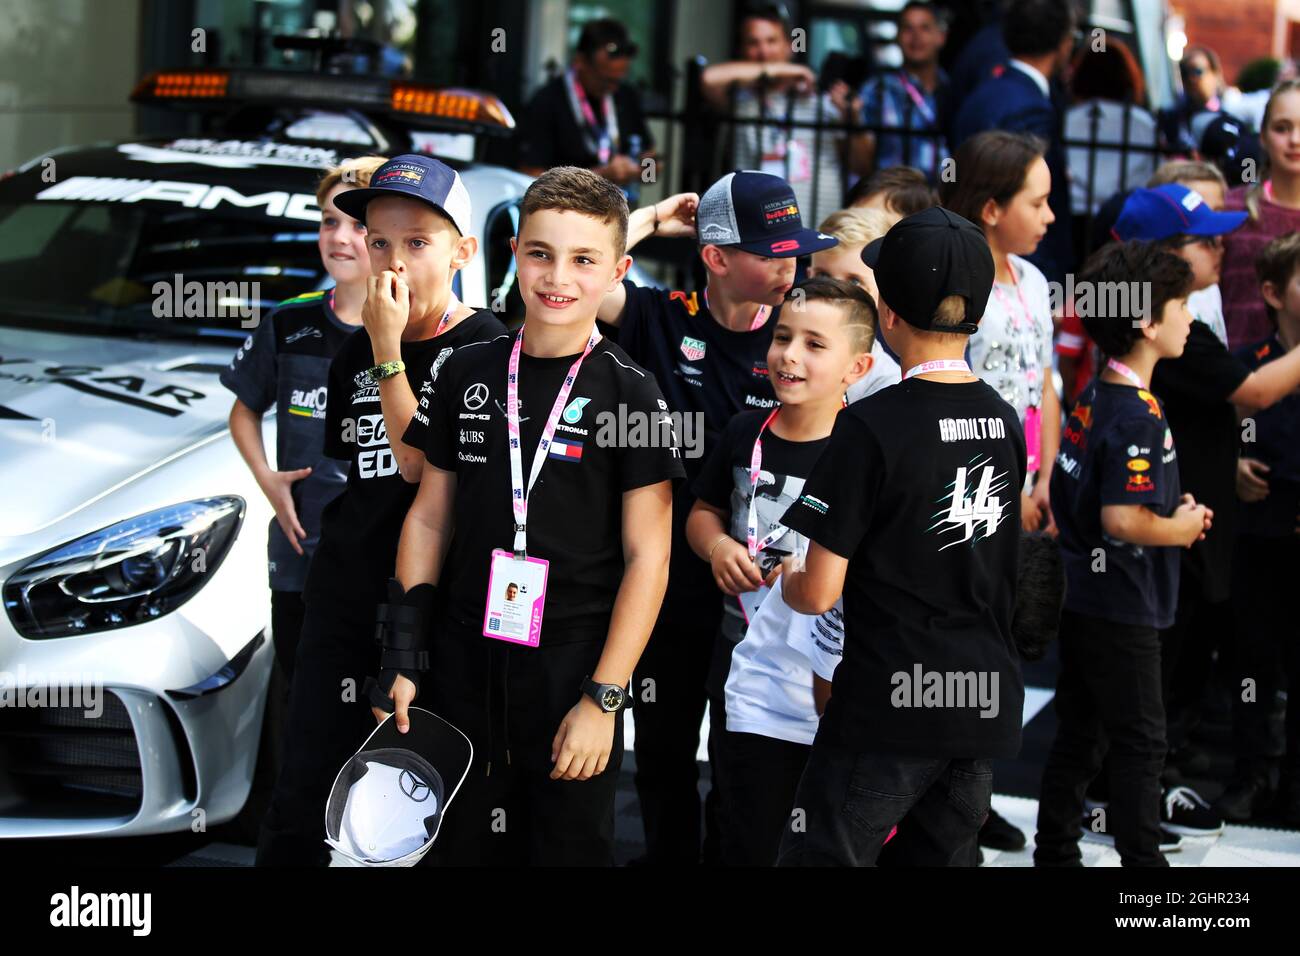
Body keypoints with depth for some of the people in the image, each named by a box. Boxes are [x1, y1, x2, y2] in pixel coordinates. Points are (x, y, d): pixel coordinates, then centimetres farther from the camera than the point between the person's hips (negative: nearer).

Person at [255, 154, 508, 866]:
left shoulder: (484, 347, -8)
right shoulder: (356, 350, 11)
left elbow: (422, 465, -18)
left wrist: (389, 352, -18)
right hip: (345, 595, 6)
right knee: (301, 799, 6)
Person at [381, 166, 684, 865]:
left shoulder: (629, 394, -7)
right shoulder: (467, 374, 4)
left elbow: (647, 558, -8)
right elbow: (429, 519, 10)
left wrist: (602, 699, -13)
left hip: (571, 670, -3)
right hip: (464, 665, 3)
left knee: (571, 845, 7)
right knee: (465, 846, 11)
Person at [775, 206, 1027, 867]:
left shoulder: (872, 428, -15)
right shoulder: (1004, 423, 6)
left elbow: (819, 593, -13)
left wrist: (786, 580, 10)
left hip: (889, 712, -6)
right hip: (986, 707, 7)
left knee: (820, 856, 1)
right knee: (948, 858, 14)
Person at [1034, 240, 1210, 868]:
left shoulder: (1093, 398, 7)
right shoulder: (1139, 416, -22)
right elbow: (1122, 520, -29)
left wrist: (1171, 508, 10)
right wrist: (1179, 529, -11)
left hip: (1082, 597, 9)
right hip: (1122, 609, -9)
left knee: (1078, 735, 16)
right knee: (1141, 743, 1)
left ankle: (1055, 852, 23)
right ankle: (1140, 859, 6)